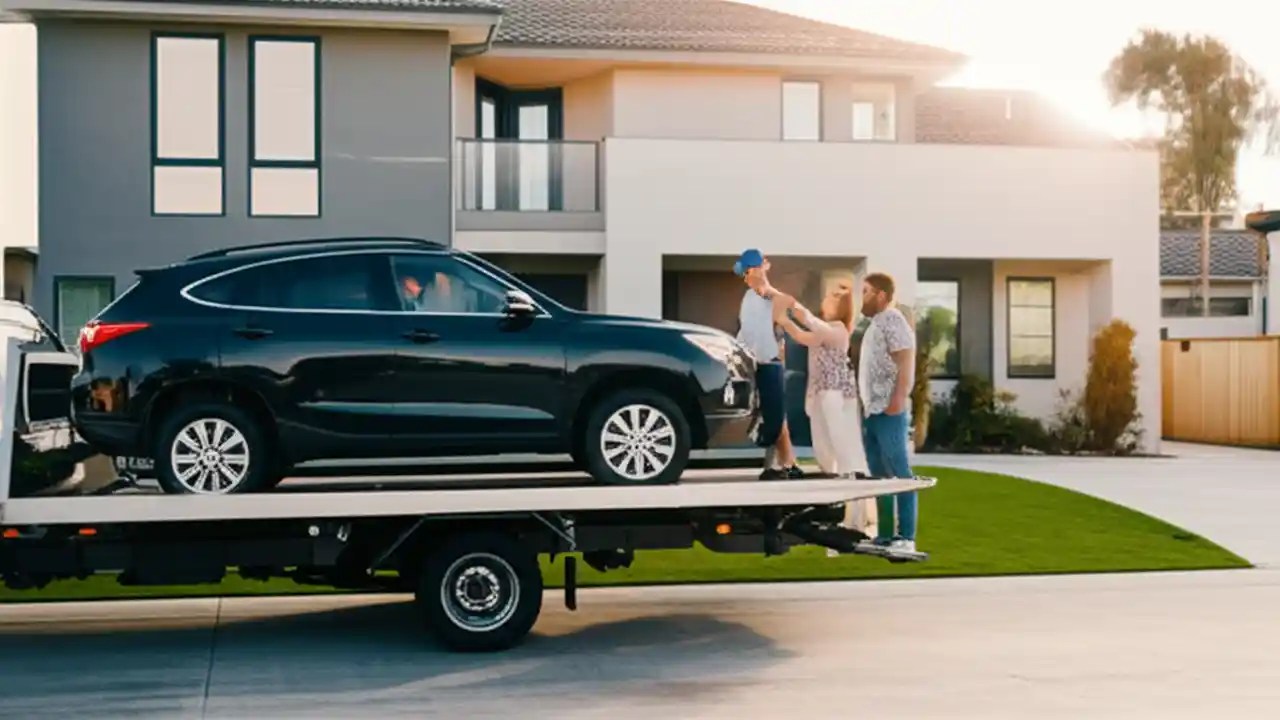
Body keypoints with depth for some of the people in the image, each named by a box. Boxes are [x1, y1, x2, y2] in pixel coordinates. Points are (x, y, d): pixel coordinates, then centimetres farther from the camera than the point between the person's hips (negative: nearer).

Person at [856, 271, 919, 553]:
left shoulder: (893, 320, -8)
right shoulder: (876, 322, 19)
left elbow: (906, 363, -17)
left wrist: (898, 400, -23)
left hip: (888, 411, -10)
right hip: (872, 410, 10)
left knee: (898, 473, -8)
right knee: (879, 474, 10)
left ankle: (906, 538, -7)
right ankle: (885, 535, 15)